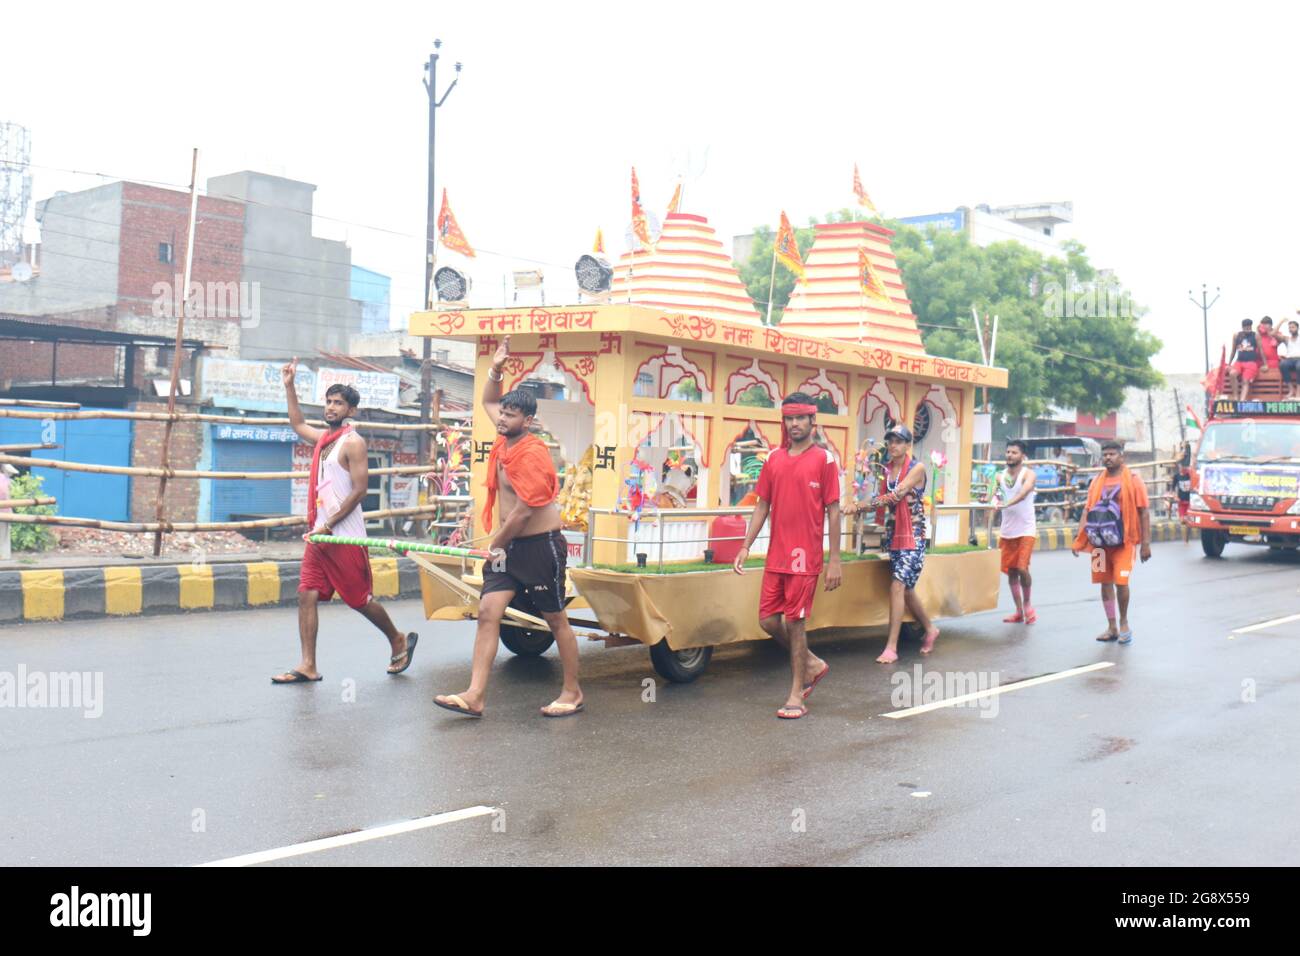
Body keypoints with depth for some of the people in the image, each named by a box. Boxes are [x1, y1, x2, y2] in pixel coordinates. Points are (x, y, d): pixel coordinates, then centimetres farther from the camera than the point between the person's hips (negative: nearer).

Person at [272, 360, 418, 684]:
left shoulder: (352, 442, -11)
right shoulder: (323, 438, 13)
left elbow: (359, 490, -17)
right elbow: (297, 424, 34)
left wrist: (329, 525, -18)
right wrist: (289, 386, 27)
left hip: (345, 538, -8)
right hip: (319, 535, 8)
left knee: (360, 599, 3)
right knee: (307, 595, -1)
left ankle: (399, 641, 25)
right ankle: (308, 666, 1)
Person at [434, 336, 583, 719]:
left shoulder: (531, 455, -20)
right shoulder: (506, 440, 6)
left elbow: (524, 511, -20)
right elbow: (488, 401, 25)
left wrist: (497, 543, -7)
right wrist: (496, 369, 9)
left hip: (541, 546, -8)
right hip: (509, 546, 8)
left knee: (556, 619, 5)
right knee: (488, 611, -5)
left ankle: (573, 693, 19)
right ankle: (475, 696, -8)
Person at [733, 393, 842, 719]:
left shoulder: (824, 459, -4)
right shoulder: (774, 459, 10)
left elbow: (833, 510, -5)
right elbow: (762, 506, 13)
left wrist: (835, 560, -9)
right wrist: (746, 546, 6)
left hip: (805, 557, -5)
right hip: (775, 556, 5)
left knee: (795, 621, -1)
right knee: (768, 620, 6)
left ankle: (796, 696, 11)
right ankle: (812, 663, 30)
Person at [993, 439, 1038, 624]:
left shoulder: (1028, 474, -7)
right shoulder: (1000, 476, 9)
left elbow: (1023, 493, -25)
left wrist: (1006, 504, -41)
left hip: (1026, 530, -5)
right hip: (1007, 531, 5)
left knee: (1022, 568, -14)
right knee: (1010, 571, 7)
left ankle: (1027, 604, 10)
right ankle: (1019, 612, 17)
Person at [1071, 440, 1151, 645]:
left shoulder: (1133, 481, -3)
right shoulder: (1097, 482, 10)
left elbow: (1144, 512, -4)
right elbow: (1087, 510, 12)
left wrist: (1146, 543, -9)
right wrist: (1078, 539, 3)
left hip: (1123, 541, -5)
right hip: (1100, 541, 5)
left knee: (1121, 581, -11)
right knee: (1105, 582, 8)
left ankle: (1124, 623, 11)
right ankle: (1112, 627, 18)